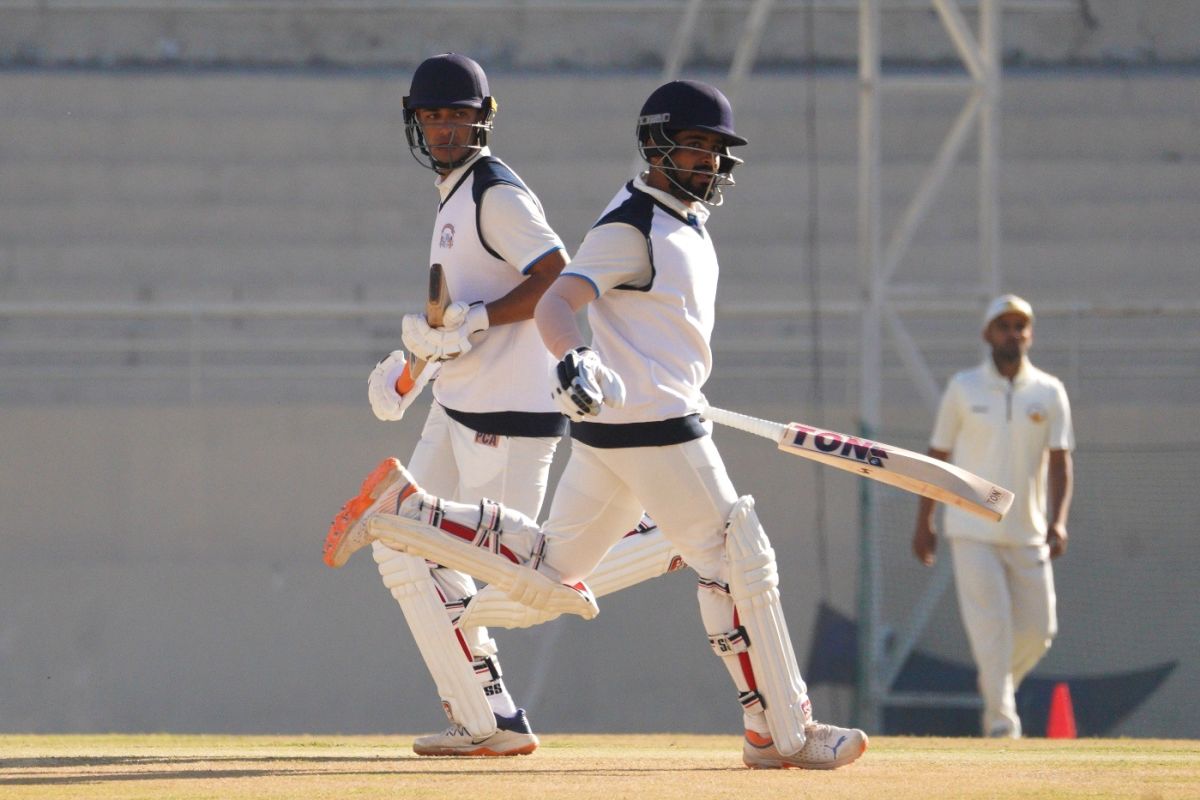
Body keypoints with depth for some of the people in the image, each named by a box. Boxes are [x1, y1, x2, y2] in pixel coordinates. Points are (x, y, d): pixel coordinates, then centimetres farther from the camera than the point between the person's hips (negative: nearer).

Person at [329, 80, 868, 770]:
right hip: (652, 427, -10)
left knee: (551, 570, 12)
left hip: (610, 427, 10)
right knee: (738, 558, -5)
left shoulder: (686, 220, 16)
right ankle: (782, 731, 0)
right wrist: (575, 361, -42)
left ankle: (407, 509, 9)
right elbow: (554, 305, -25)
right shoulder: (631, 227, -14)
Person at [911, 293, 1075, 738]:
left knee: (1038, 629, 2)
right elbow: (937, 456, 7)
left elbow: (1060, 463, -3)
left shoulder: (1049, 393, 4)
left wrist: (1058, 521, -18)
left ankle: (997, 684, 30)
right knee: (990, 623, -14)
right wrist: (924, 524, 5)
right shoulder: (963, 389, 2)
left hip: (1028, 533, 2)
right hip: (973, 530, -2)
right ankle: (1000, 716, -11)